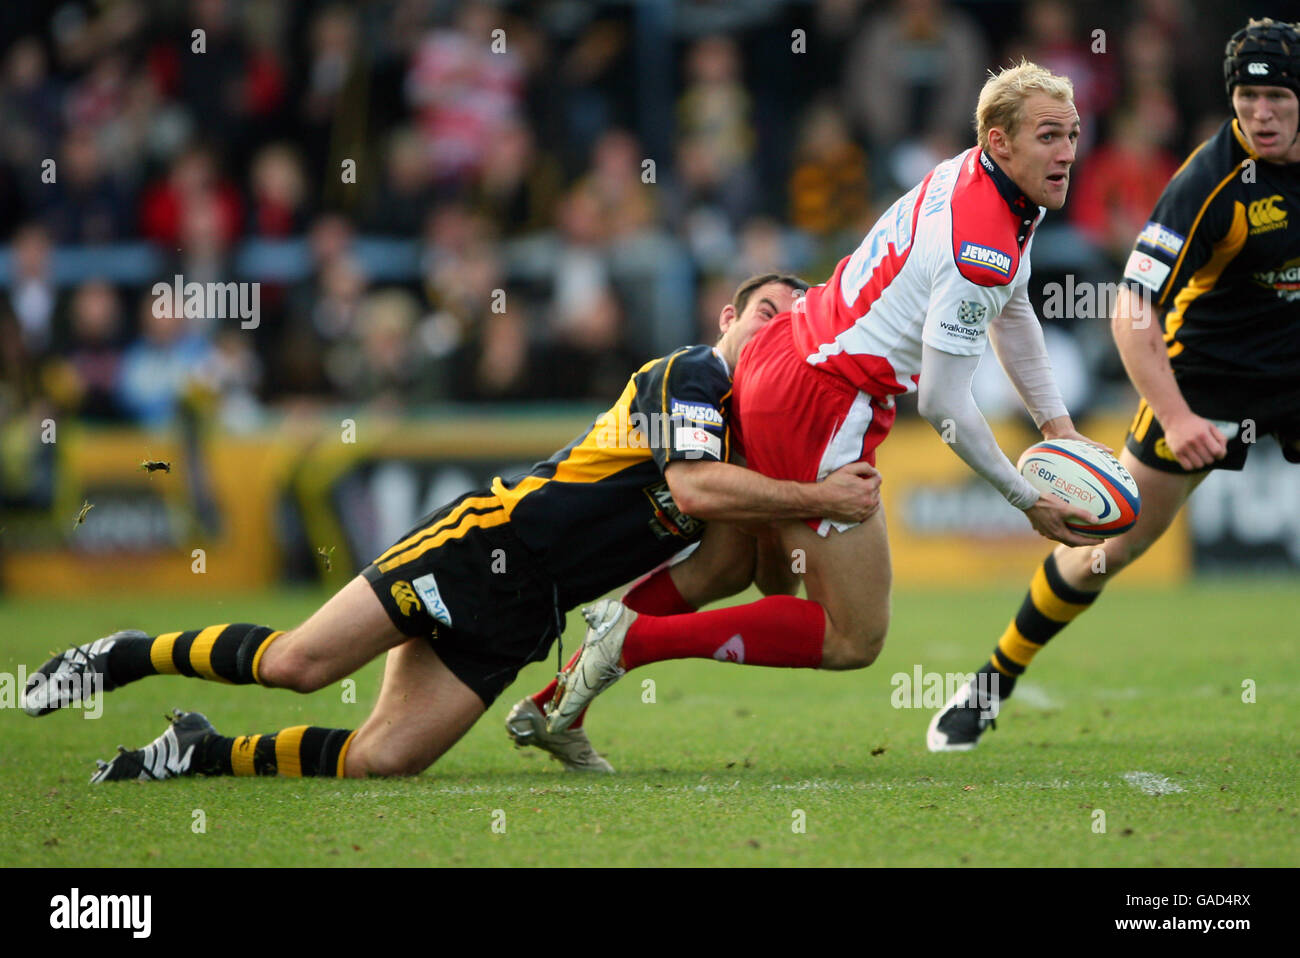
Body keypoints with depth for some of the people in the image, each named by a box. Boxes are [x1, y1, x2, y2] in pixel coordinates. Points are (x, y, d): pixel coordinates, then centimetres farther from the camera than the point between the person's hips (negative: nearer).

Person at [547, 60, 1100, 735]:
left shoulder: (974, 174, 7)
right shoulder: (981, 248, -22)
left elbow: (1010, 309, 26)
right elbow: (944, 405, -18)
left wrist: (1055, 421, 26)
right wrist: (1028, 502, -8)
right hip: (820, 407, -10)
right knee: (856, 642, -3)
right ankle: (632, 639, -9)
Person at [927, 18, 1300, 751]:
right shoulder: (1209, 182, -25)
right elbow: (1132, 313, -28)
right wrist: (1175, 417, -37)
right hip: (1207, 372, -4)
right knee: (1114, 541, 0)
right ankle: (994, 684, 14)